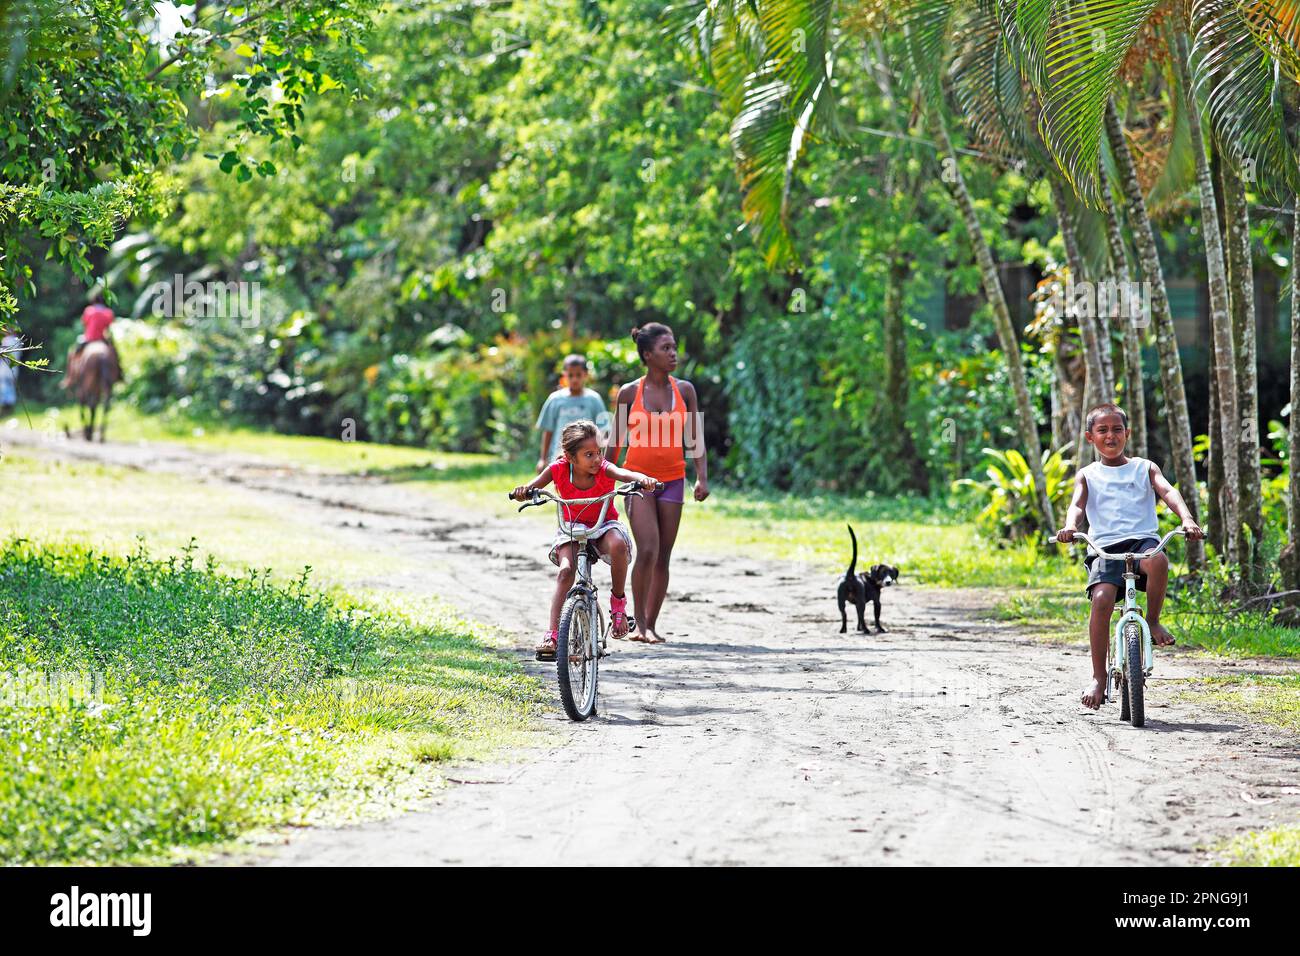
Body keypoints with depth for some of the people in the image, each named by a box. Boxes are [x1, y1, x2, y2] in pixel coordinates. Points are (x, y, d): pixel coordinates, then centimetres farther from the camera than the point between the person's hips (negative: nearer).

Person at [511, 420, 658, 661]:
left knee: (618, 544, -36)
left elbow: (625, 473, -40)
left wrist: (643, 479, -62)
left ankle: (618, 601, -13)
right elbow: (532, 487, -20)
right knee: (565, 570, -25)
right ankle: (552, 634, -27)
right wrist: (522, 492, -44)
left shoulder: (604, 469, -20)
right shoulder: (559, 470, -15)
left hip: (604, 525, -1)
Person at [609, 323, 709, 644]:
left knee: (663, 557, 5)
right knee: (647, 551, -17)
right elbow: (616, 443, 6)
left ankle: (651, 625, 15)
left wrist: (702, 478, -8)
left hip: (672, 480, 3)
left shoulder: (684, 390, 4)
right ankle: (639, 623, -6)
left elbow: (695, 438, 4)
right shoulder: (629, 393, -2)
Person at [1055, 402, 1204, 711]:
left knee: (1158, 560, -38)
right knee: (1102, 599, -27)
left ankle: (1153, 621, -12)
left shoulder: (1144, 469, 16)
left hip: (1142, 541, 0)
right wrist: (1070, 525, -26)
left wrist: (1187, 519, -22)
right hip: (1105, 548, 0)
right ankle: (1099, 677, -18)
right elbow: (1077, 504, -1)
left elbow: (1168, 492, 0)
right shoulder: (1087, 476, 16)